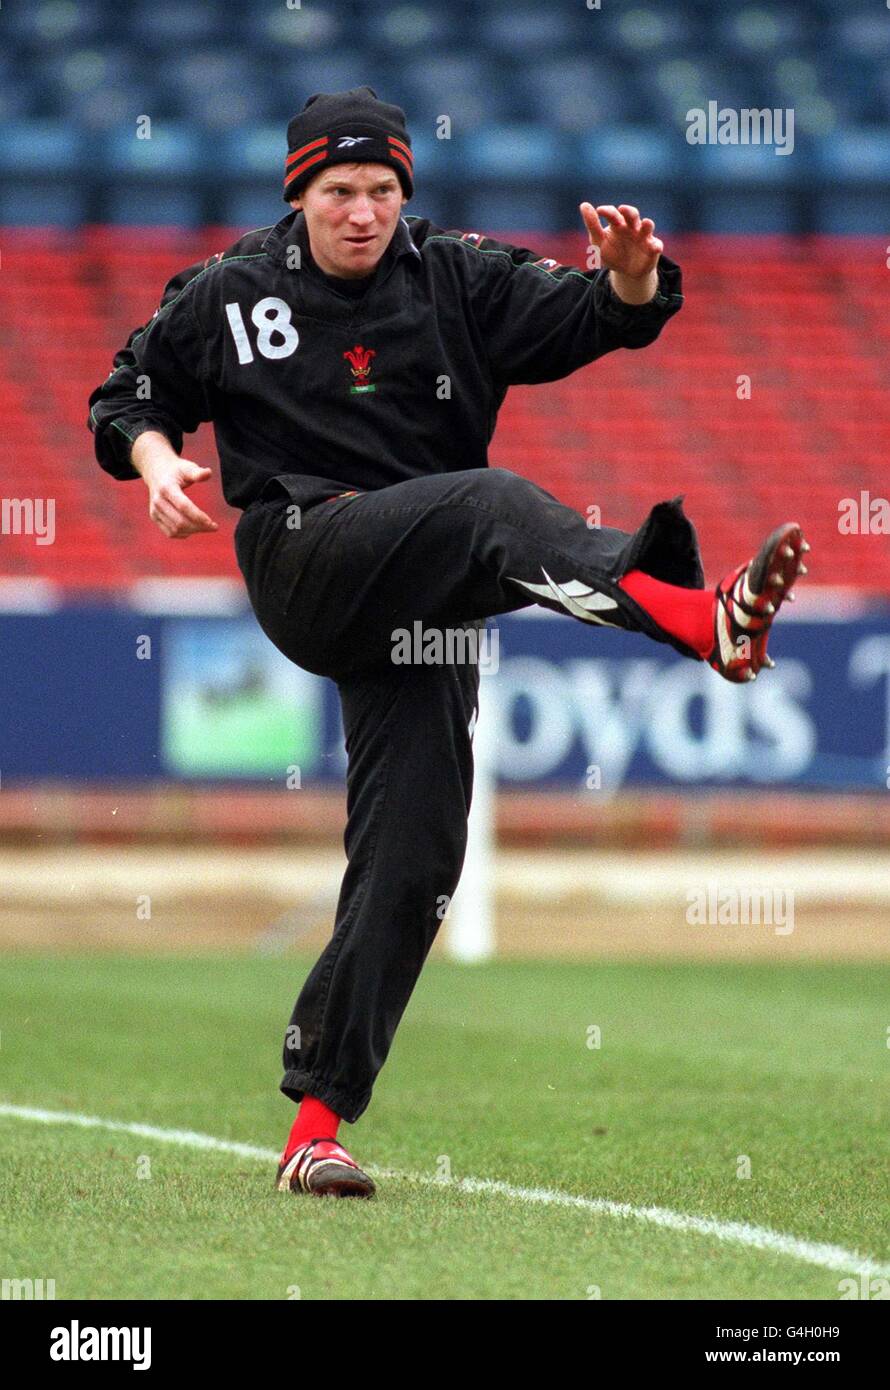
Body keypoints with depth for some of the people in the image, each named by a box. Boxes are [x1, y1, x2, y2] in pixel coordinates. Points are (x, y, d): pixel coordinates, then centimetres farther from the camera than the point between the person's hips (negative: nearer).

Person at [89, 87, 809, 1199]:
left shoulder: (461, 280, 9)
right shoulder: (227, 296, 8)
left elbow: (595, 318, -4)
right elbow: (129, 395, 18)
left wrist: (630, 274, -27)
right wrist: (156, 457, -4)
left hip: (421, 600, 3)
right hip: (301, 563, -3)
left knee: (411, 856, -4)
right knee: (492, 503, -31)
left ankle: (318, 1117, 1)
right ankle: (695, 615, -59)